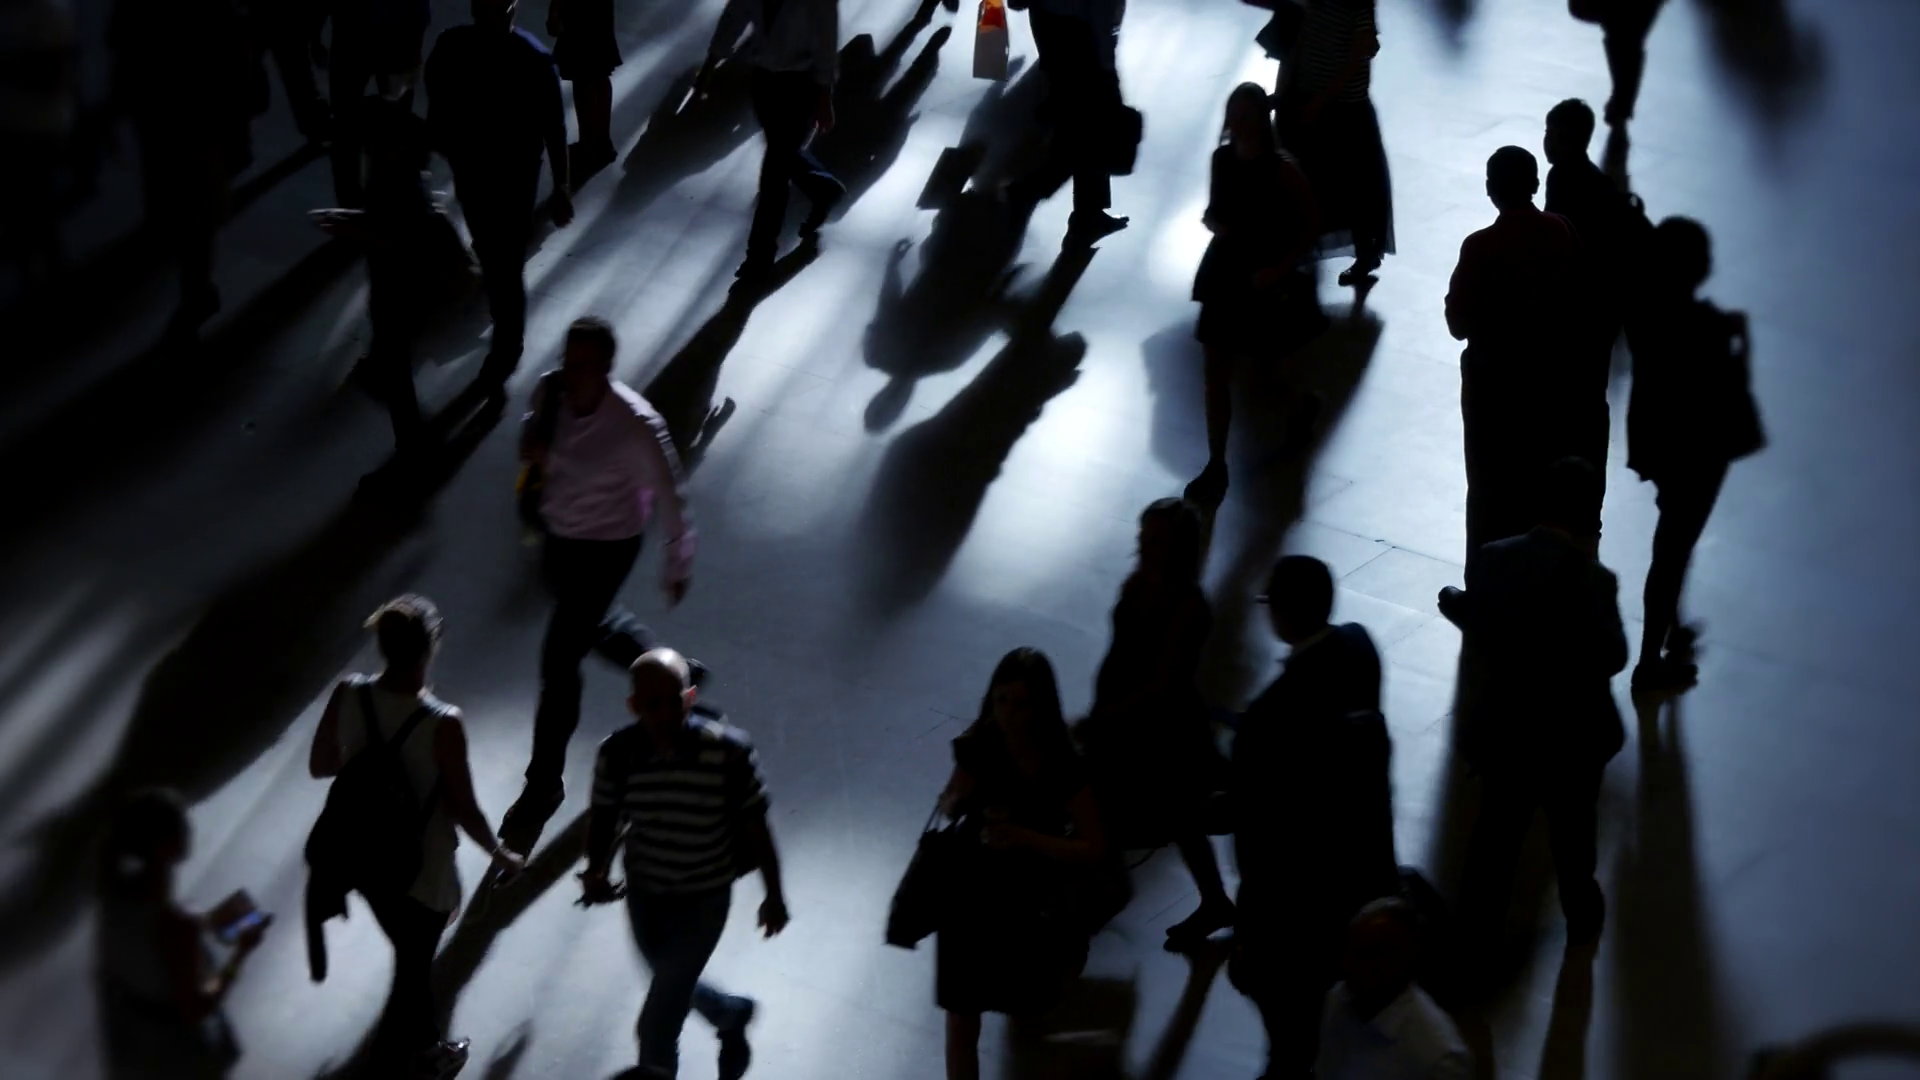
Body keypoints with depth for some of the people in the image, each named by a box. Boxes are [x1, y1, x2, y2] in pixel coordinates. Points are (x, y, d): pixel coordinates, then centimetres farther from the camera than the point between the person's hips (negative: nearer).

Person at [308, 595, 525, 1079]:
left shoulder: (347, 695, -19)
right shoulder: (442, 724, -32)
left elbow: (320, 766, -3)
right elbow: (464, 809, -20)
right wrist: (499, 854, -2)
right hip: (422, 866, -5)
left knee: (410, 952, 30)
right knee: (415, 962, 22)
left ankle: (422, 1038, 53)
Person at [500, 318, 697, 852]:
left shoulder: (636, 426, -32)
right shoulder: (550, 391, -16)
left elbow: (670, 499, -19)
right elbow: (534, 438, 7)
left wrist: (678, 565, -8)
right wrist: (531, 446, -18)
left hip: (606, 546, -6)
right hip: (559, 532, 6)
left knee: (559, 662, 0)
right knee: (590, 624, 28)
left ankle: (544, 784, 18)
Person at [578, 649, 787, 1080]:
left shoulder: (728, 751, -26)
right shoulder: (618, 753, -20)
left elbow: (755, 826, -14)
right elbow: (604, 818, -5)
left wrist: (773, 895, -4)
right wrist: (595, 870, -23)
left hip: (704, 898, -3)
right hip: (644, 892, 3)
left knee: (661, 1013, -1)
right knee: (674, 984, 26)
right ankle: (731, 1015, 58)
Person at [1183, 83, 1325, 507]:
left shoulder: (1282, 168, -19)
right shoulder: (1221, 157, -3)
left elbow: (1312, 225, -12)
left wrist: (1280, 269, -20)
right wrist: (1214, 222, -12)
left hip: (1271, 278, -4)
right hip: (1226, 272, 4)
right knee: (1216, 369, 0)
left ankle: (1302, 402, 55)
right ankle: (1216, 464, 6)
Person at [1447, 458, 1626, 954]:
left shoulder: (1493, 559, -12)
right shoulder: (1593, 579, -26)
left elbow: (1477, 639, -3)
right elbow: (1611, 659, -15)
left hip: (1503, 727, 2)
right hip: (1572, 736, -2)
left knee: (1496, 830, 19)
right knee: (1572, 831, 22)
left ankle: (1479, 927, 29)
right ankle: (1581, 916, 44)